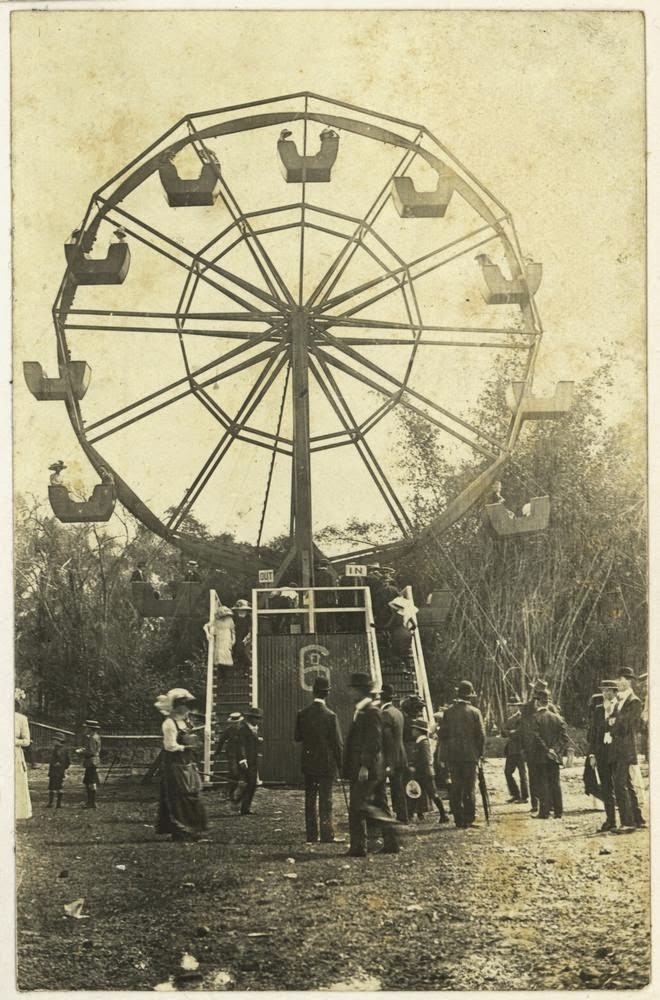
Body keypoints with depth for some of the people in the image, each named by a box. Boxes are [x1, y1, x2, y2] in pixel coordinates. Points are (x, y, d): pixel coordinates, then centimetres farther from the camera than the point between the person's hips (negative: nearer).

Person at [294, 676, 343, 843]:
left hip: (308, 763, 3)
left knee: (310, 800, 11)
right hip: (326, 763, -3)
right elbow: (337, 743, -10)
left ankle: (311, 836, 13)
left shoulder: (302, 713, -3)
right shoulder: (330, 716, -13)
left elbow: (297, 737, 4)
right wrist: (340, 764, 1)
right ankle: (327, 836, 0)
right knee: (326, 801, 1)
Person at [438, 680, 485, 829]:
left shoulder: (448, 711, 1)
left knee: (455, 788, 7)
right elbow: (481, 735, -6)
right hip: (470, 755, -2)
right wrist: (480, 753, 6)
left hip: (452, 755, 2)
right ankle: (469, 819, 3)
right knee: (469, 788, 4)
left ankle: (459, 820, 9)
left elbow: (442, 734, 4)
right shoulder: (474, 712, -6)